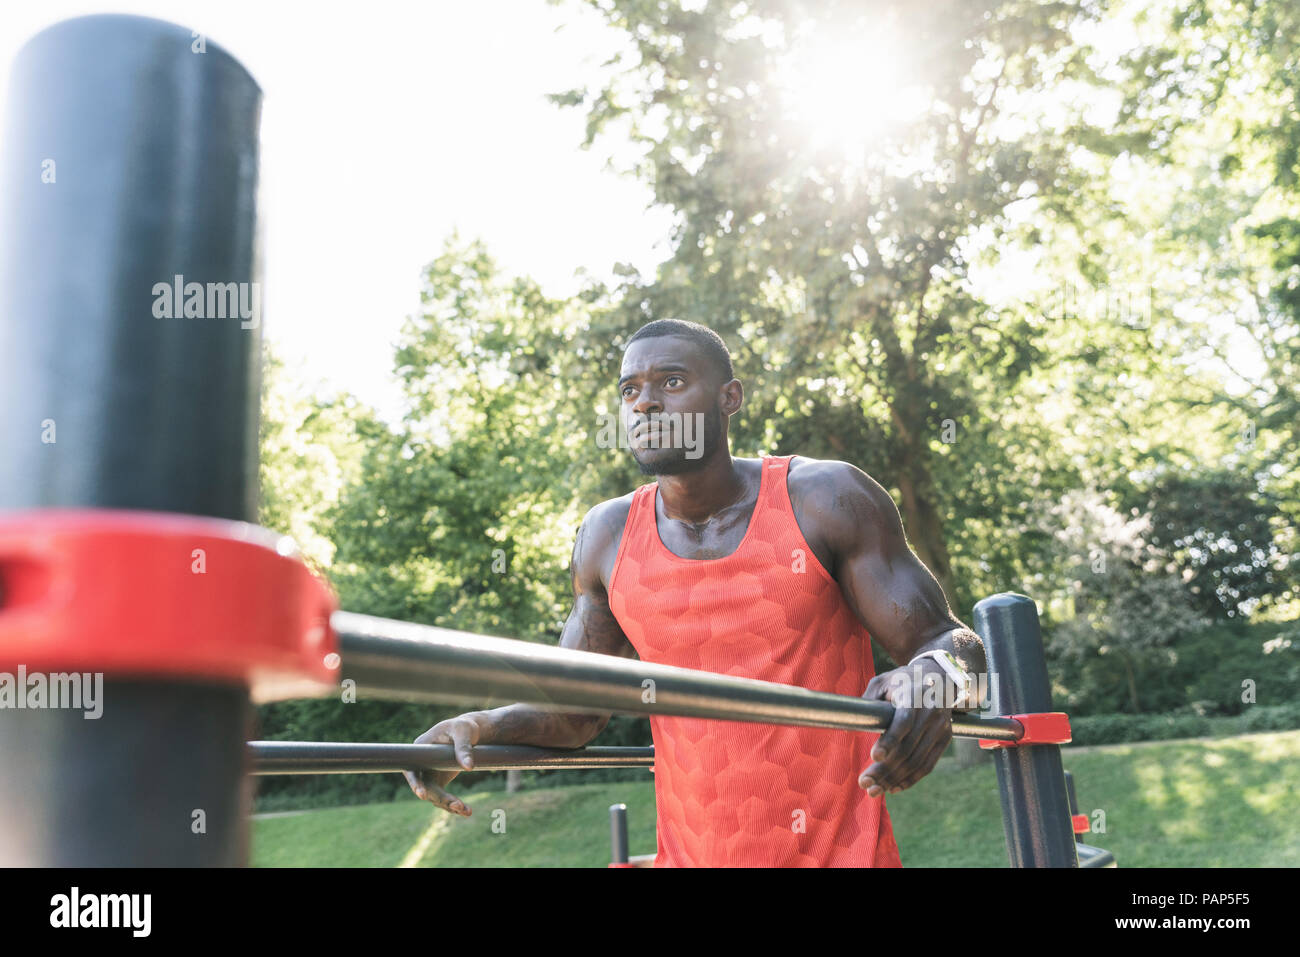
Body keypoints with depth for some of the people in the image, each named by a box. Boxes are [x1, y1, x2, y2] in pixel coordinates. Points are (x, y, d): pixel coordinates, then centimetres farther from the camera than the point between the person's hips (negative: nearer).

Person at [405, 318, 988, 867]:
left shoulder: (825, 501, -9)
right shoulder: (608, 538, 0)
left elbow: (945, 641, -6)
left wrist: (933, 680, -30)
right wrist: (477, 727, -11)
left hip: (842, 849, -2)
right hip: (689, 851, 3)